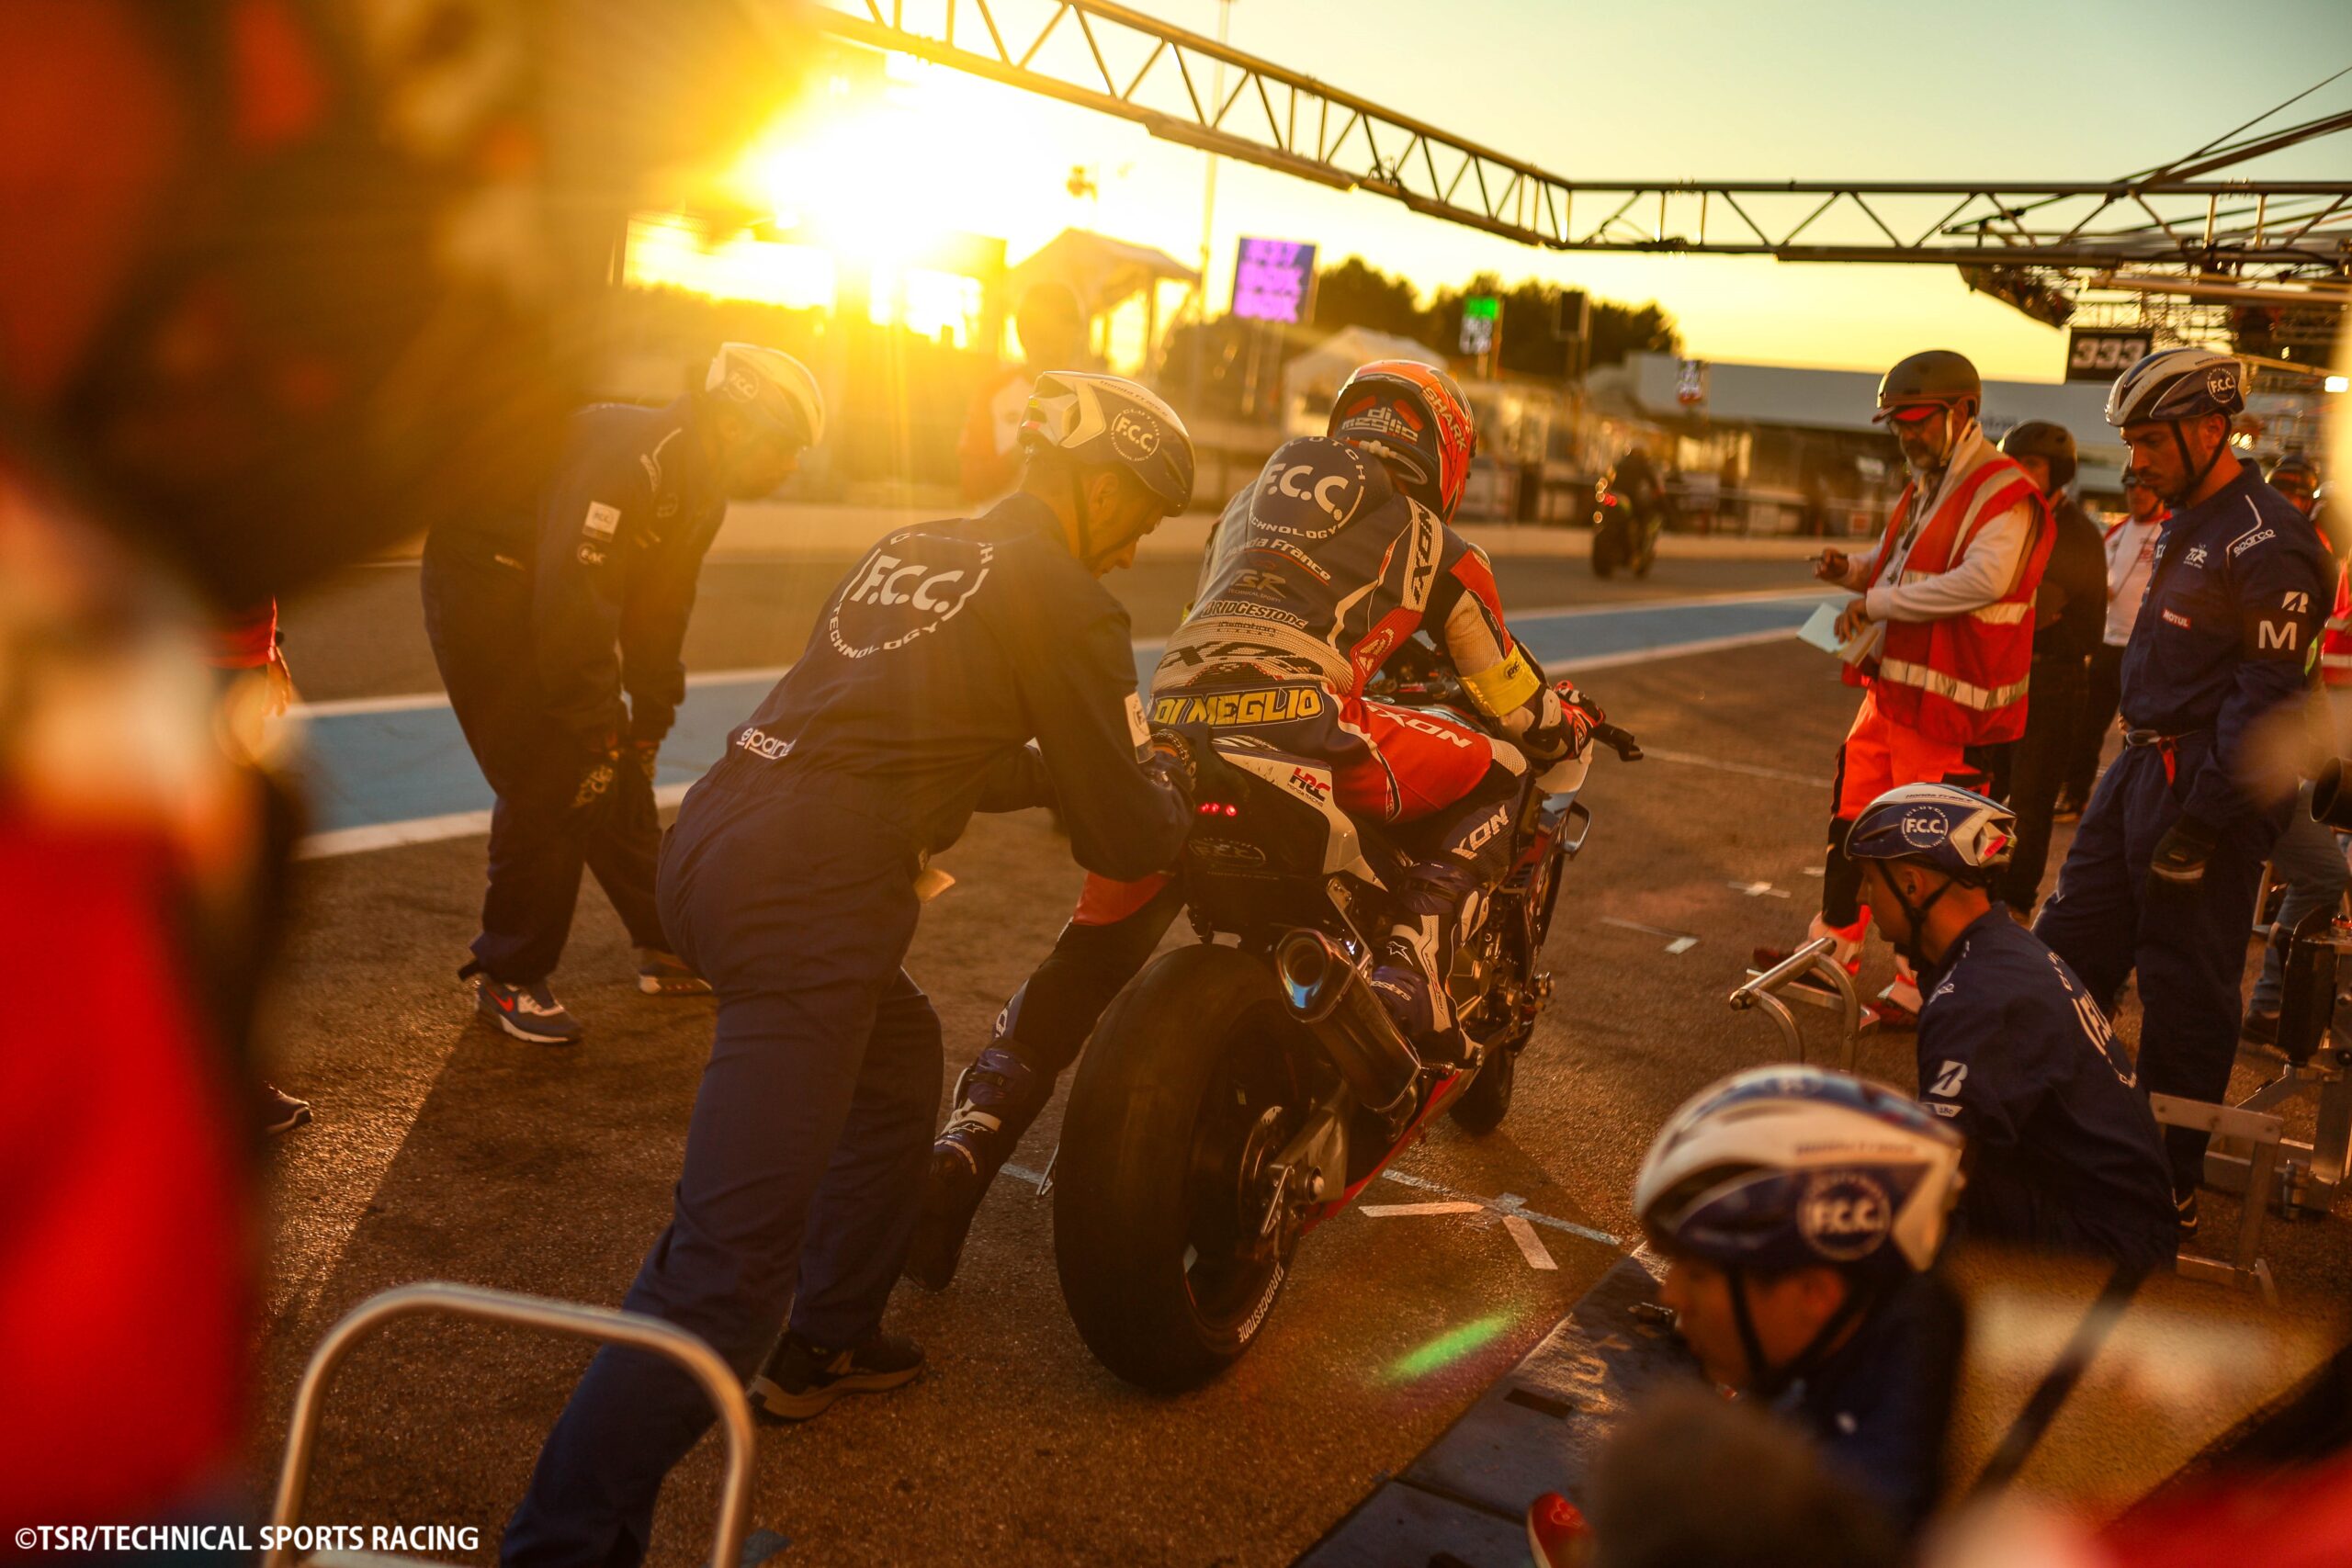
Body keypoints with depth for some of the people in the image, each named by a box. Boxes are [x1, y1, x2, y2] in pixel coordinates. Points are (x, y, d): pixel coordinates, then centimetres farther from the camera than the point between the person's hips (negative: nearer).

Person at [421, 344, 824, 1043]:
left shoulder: (701, 490, 6)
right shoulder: (633, 453, -27)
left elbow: (660, 611, 12)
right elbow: (574, 595, -32)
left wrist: (647, 724, 11)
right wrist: (594, 725, -25)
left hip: (547, 599, 9)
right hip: (483, 585, -9)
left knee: (619, 779, 9)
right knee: (549, 786, -12)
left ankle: (668, 949, 21)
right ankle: (508, 979, 3)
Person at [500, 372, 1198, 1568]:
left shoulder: (910, 552, 23)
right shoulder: (1067, 604, -1)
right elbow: (1122, 841, 2)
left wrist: (1070, 773, 34)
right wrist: (1170, 788, 23)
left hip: (714, 842, 10)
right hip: (814, 897, -10)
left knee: (900, 1055, 32)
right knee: (732, 1261, -10)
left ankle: (827, 1343, 42)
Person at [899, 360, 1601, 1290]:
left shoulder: (1254, 496, 32)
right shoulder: (1435, 546, 21)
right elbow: (1516, 705, 27)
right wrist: (1573, 724, 49)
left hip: (1171, 724, 4)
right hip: (1303, 722, -4)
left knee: (1091, 953, 16)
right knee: (1492, 776, 18)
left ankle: (962, 1147, 9)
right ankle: (1412, 963, 1)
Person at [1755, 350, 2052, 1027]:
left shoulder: (2005, 494, -15)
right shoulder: (1925, 489, 16)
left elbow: (1982, 580, -31)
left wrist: (1877, 602, -26)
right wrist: (1853, 569, 5)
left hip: (1945, 708, -9)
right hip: (1888, 690, 9)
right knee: (1853, 823, 16)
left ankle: (1918, 990, 13)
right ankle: (1834, 951, 30)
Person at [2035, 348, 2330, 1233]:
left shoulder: (2267, 544, -17)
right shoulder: (2186, 524, 13)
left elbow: (2266, 701, -20)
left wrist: (2201, 824, -21)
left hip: (2205, 788, -9)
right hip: (2144, 764, 10)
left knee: (2184, 993, 1)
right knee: (2069, 946, 13)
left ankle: (2170, 1186, 14)